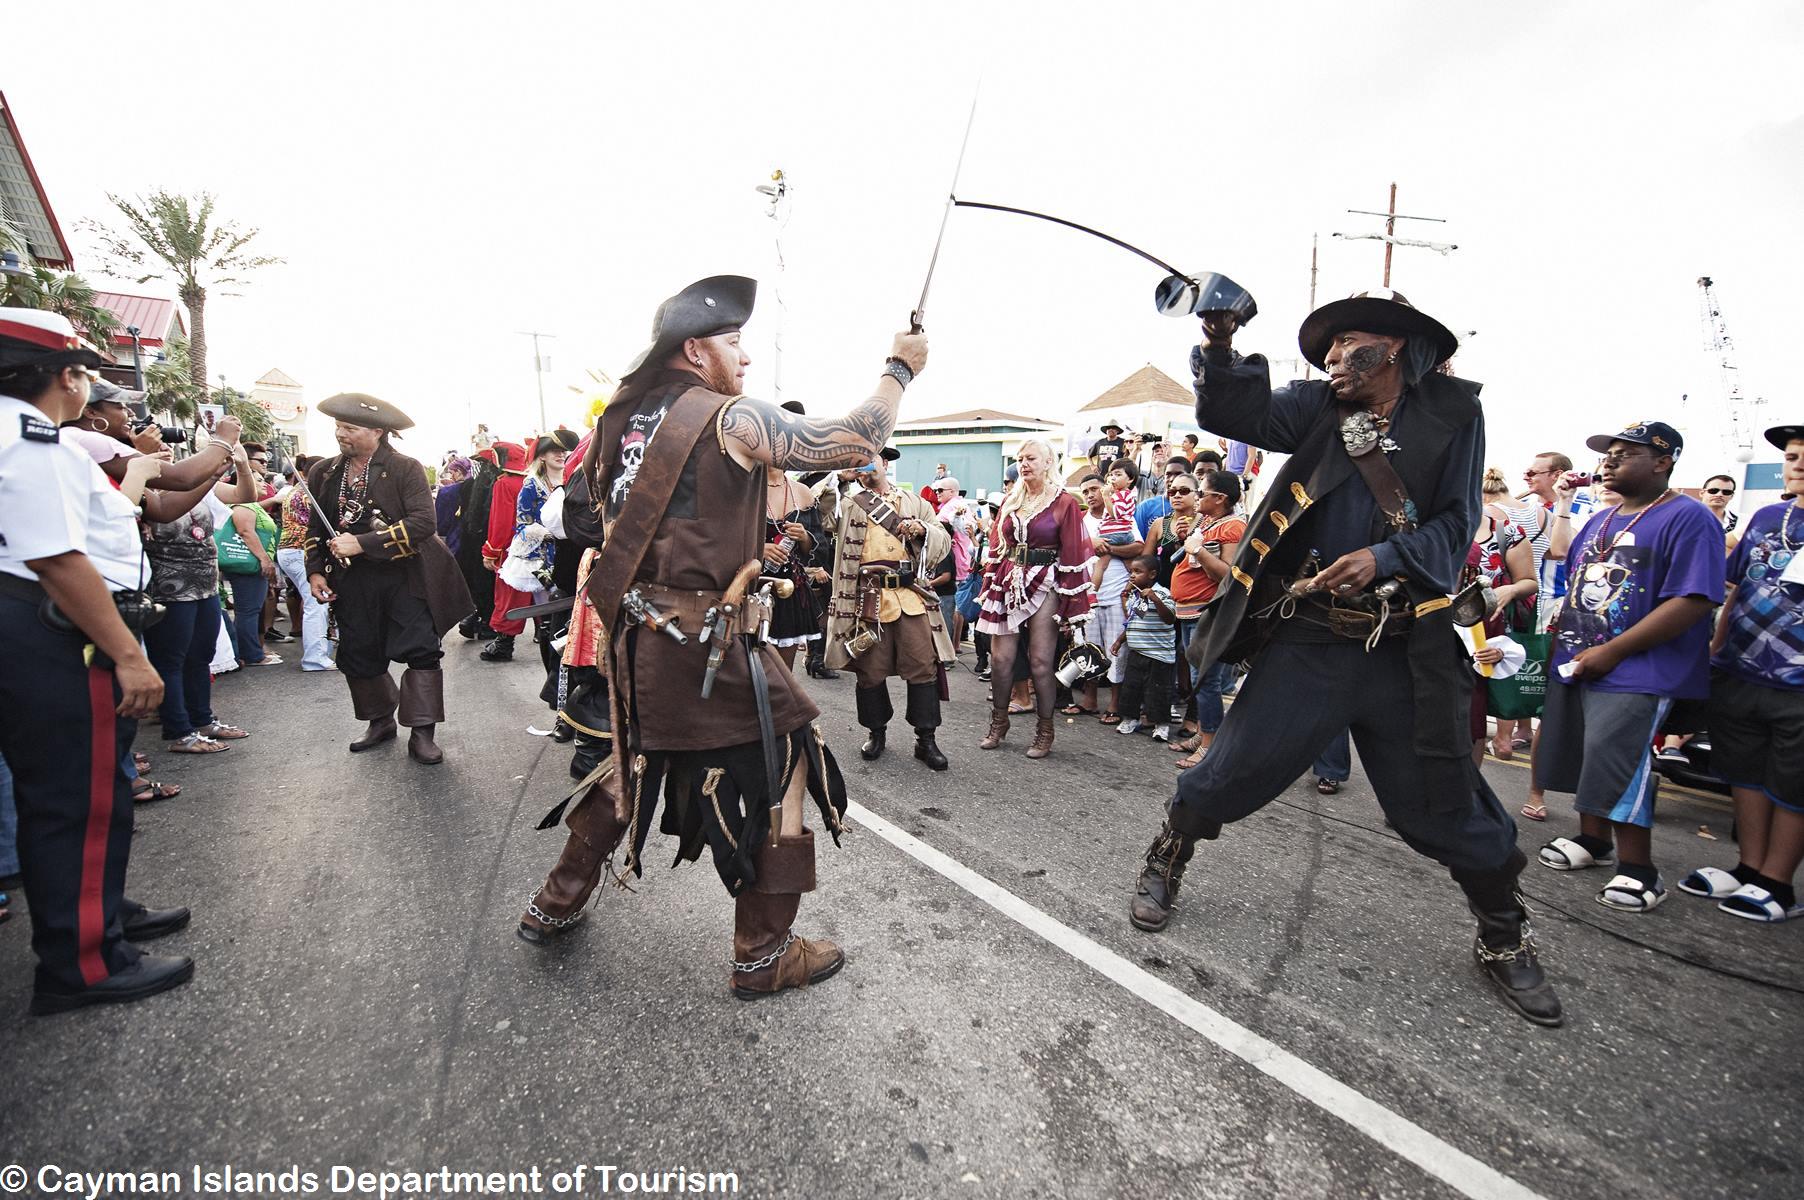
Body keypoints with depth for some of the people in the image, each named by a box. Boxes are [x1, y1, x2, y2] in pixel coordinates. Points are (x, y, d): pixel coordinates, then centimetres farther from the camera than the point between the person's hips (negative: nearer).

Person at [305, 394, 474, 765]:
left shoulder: (405, 469, -8)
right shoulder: (323, 472, 9)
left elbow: (423, 521, -20)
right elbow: (316, 528, 18)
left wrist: (362, 543, -22)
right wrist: (315, 571, 5)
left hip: (404, 577, -5)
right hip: (352, 584, 5)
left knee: (421, 651, -7)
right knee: (359, 657, 11)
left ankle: (421, 733, 2)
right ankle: (380, 721, 31)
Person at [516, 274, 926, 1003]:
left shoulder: (622, 420, 9)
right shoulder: (730, 419, -12)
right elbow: (857, 442, -11)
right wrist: (898, 369, 2)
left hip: (635, 639, 8)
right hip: (706, 645, -8)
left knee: (635, 763, 27)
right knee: (781, 764, 6)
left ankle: (556, 903, 41)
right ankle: (764, 954, 15)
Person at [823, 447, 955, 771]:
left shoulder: (915, 503, 17)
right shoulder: (849, 505, 14)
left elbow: (943, 542, 11)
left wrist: (922, 529, -8)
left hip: (911, 595, 1)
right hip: (868, 598, 0)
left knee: (924, 666, -2)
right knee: (870, 670, 7)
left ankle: (926, 739, 9)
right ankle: (876, 731, 26)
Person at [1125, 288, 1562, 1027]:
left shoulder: (1452, 413, 1)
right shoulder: (1321, 406, 6)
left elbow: (1455, 523, -4)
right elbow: (1238, 413, -7)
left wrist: (1386, 558, -21)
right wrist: (1220, 349, -23)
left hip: (1405, 650, 0)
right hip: (1307, 639, 1)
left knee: (1446, 805, 11)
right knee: (1233, 770, 4)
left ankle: (1504, 941, 36)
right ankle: (1166, 861, 30)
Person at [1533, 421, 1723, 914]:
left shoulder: (1688, 518, -9)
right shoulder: (1600, 521, 16)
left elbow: (1691, 602, -18)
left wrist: (1612, 651, -20)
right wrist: (1562, 643, 10)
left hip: (1636, 674, -8)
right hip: (1576, 668, 8)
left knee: (1616, 766, -9)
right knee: (1588, 758, 14)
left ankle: (1636, 868, 5)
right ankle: (1593, 841, 29)